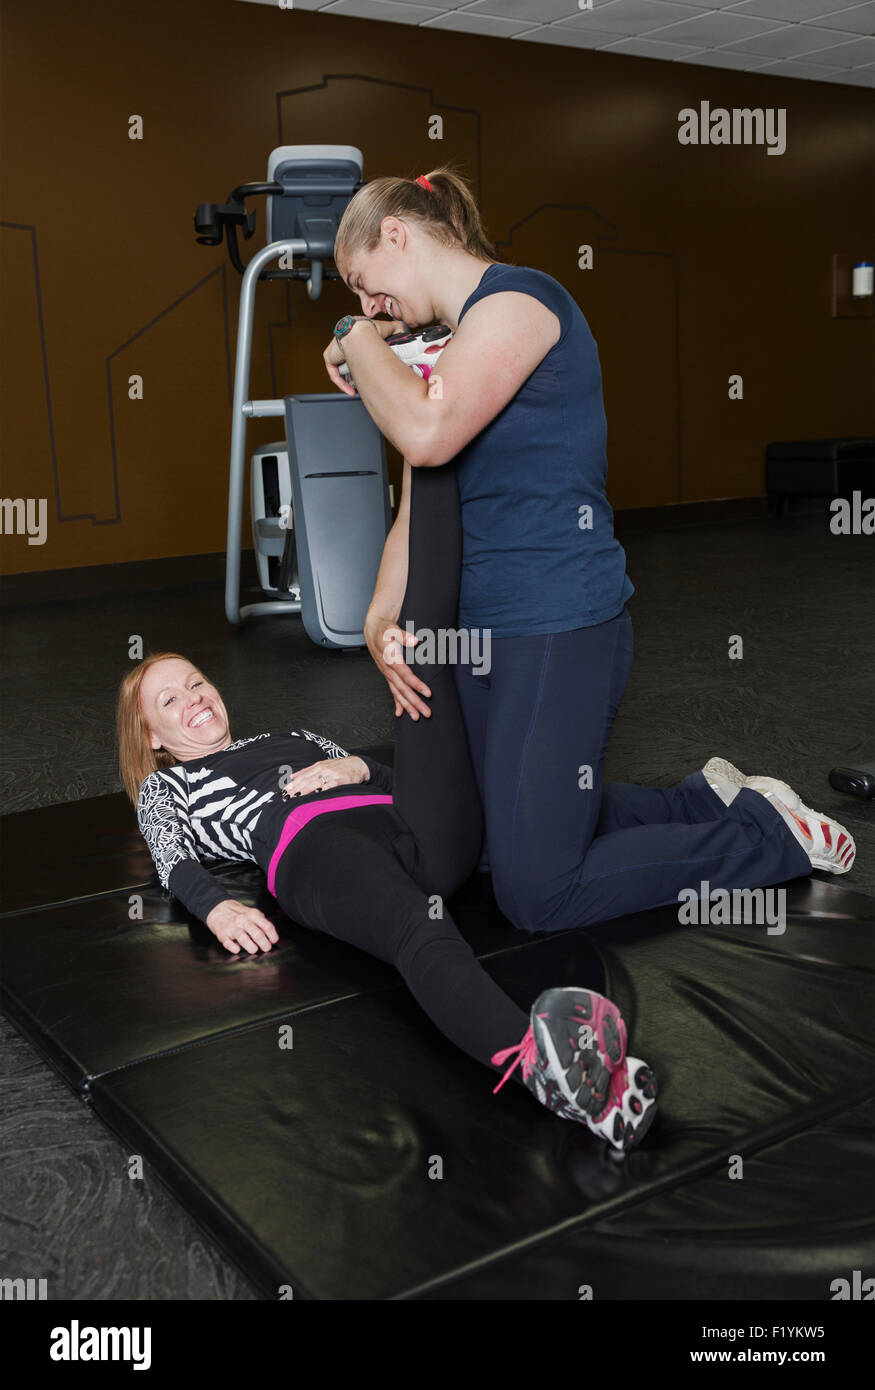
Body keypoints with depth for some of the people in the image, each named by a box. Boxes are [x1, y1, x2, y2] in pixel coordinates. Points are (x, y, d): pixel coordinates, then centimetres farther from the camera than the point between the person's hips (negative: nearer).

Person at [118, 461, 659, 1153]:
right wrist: (216, 907, -13)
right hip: (316, 846, -5)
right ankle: (536, 1058, -71)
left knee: (423, 640, -4)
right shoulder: (164, 788, 34)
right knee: (424, 932, -42)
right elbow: (175, 859, 11)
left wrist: (358, 767, 5)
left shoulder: (292, 737, 44)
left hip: (414, 824, 5)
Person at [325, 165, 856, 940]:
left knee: (536, 893, -3)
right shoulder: (445, 347, 15)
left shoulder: (520, 297, -12)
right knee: (510, 843, 19)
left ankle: (771, 834, 12)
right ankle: (714, 803, 29)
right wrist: (380, 618, -5)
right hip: (485, 629, 10)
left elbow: (426, 432, -29)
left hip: (561, 631, -9)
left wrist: (358, 340, -10)